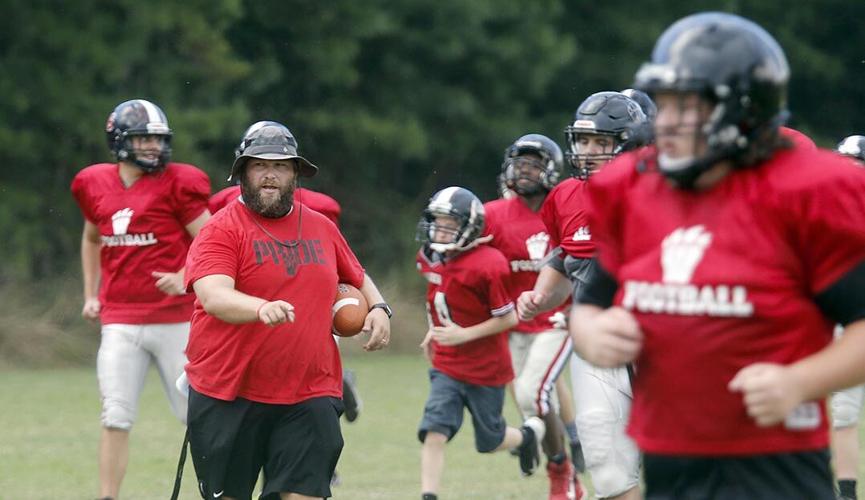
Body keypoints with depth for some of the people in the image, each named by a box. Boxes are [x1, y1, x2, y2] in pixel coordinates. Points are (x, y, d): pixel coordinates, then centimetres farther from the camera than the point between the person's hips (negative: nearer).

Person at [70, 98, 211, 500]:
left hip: (174, 319, -3)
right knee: (116, 418, -3)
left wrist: (185, 277, -24)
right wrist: (91, 294, 19)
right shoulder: (94, 185, 7)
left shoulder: (177, 184, -6)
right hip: (120, 322, 3)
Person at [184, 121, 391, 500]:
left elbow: (358, 279, 30)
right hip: (228, 396, -3)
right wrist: (261, 308, -41)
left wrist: (378, 308, 9)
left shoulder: (322, 228, 13)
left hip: (307, 399, 3)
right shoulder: (222, 230, -5)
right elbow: (213, 298, -23)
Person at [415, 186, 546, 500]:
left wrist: (465, 334, -23)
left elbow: (508, 318, -16)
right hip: (446, 366, 5)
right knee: (434, 433, -13)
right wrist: (435, 330, 9)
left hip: (485, 369, -5)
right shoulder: (429, 258, -1)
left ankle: (529, 433, 44)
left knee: (489, 442, 12)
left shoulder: (487, 265, -22)